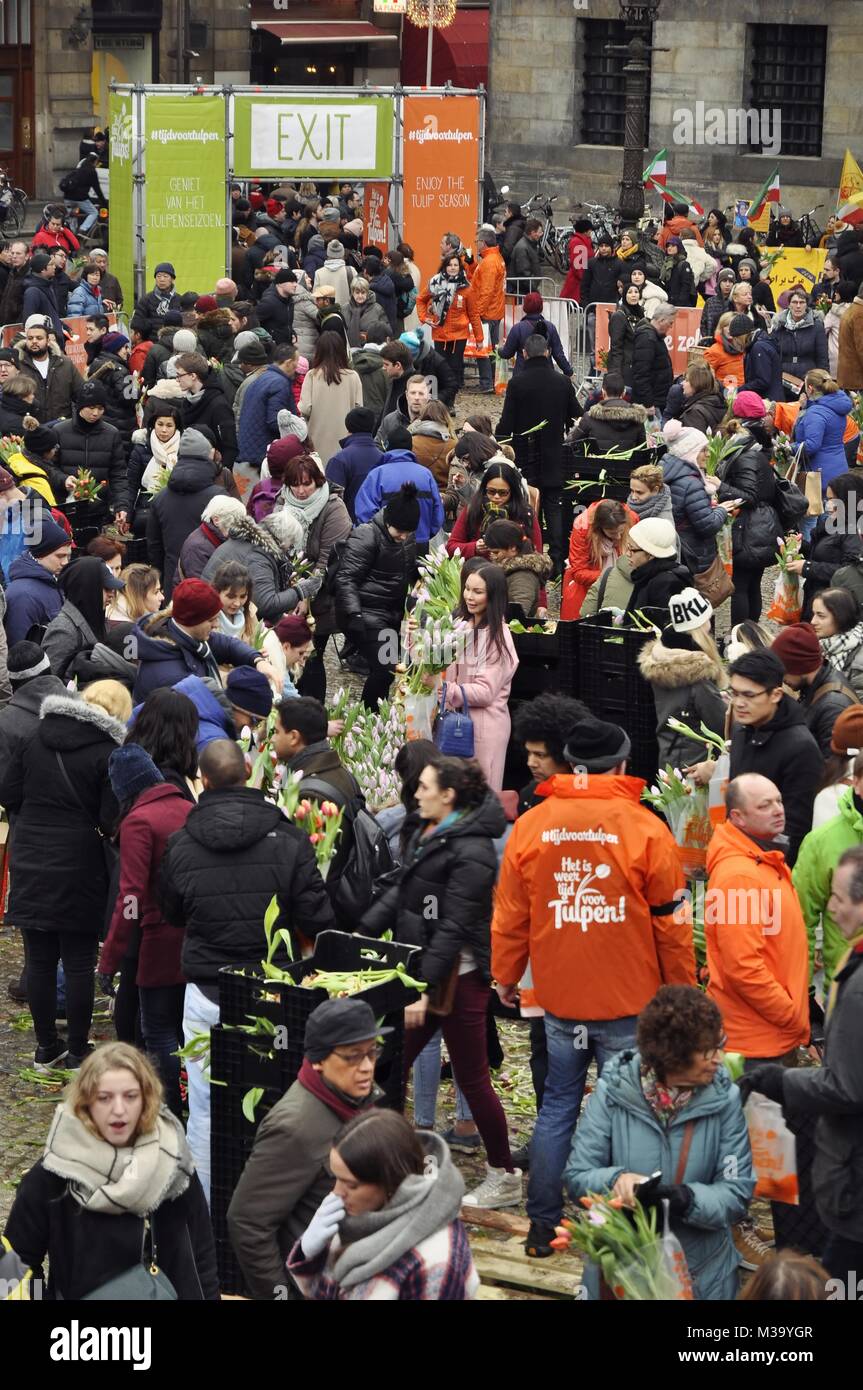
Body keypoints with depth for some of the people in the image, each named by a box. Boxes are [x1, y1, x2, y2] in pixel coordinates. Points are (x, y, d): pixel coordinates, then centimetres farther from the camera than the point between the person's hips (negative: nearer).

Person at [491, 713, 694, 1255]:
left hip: (559, 1001, 3)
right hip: (629, 1005, -3)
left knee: (557, 1107, 14)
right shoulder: (645, 829, -10)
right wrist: (683, 991, 7)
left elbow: (509, 918, 5)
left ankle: (543, 1226, 17)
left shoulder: (530, 827, -2)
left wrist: (506, 977, 20)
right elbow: (670, 924, -5)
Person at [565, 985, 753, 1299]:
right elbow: (577, 1177, -8)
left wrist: (683, 1199, -29)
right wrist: (616, 1180, -29)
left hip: (701, 1273, 0)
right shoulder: (613, 1091, -12)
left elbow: (736, 1194, -11)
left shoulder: (725, 1099, -11)